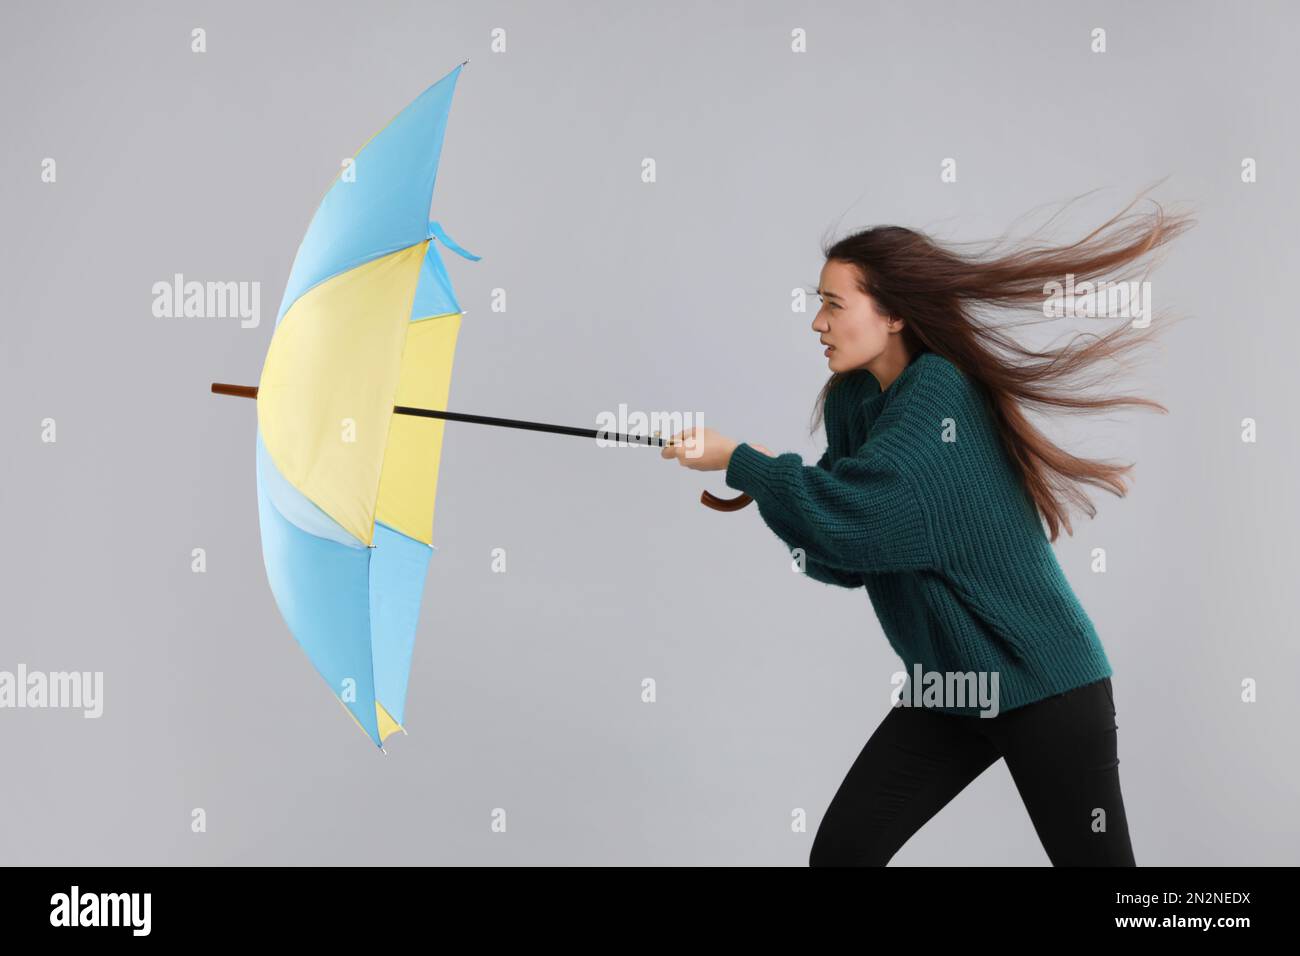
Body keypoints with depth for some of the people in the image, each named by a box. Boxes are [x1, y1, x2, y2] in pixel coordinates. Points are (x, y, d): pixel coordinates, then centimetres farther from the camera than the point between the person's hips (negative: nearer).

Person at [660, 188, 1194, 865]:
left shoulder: (938, 389, -19)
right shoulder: (850, 400, 3)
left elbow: (849, 513, -28)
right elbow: (847, 558, 4)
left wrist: (737, 460, -15)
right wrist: (758, 484, -10)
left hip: (1044, 683, -7)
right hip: (944, 690, 7)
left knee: (1092, 859, 5)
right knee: (839, 851, 4)